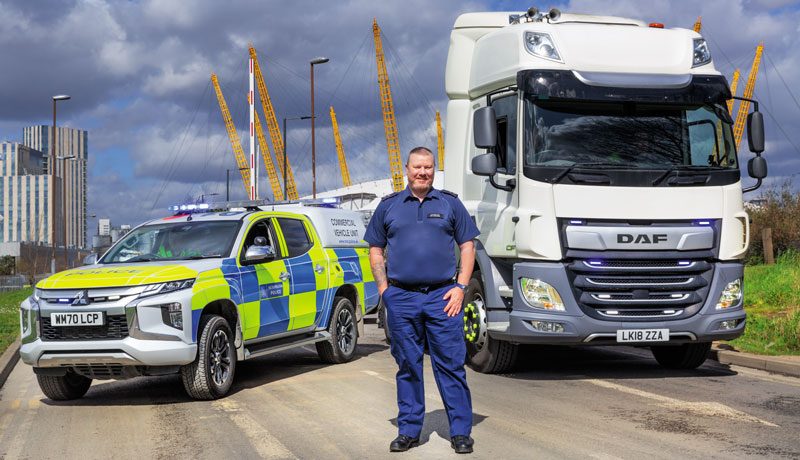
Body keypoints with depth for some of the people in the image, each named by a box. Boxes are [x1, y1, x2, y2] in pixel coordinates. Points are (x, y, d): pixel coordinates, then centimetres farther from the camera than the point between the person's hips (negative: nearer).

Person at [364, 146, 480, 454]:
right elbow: (376, 250, 14)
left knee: (451, 365, -1)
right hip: (401, 298, 1)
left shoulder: (450, 204, 9)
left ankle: (461, 431, 4)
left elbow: (467, 246, 8)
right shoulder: (389, 206, 11)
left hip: (443, 296, -1)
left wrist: (461, 286, -3)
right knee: (408, 366, 7)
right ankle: (409, 430, 15)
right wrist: (383, 288, 2)